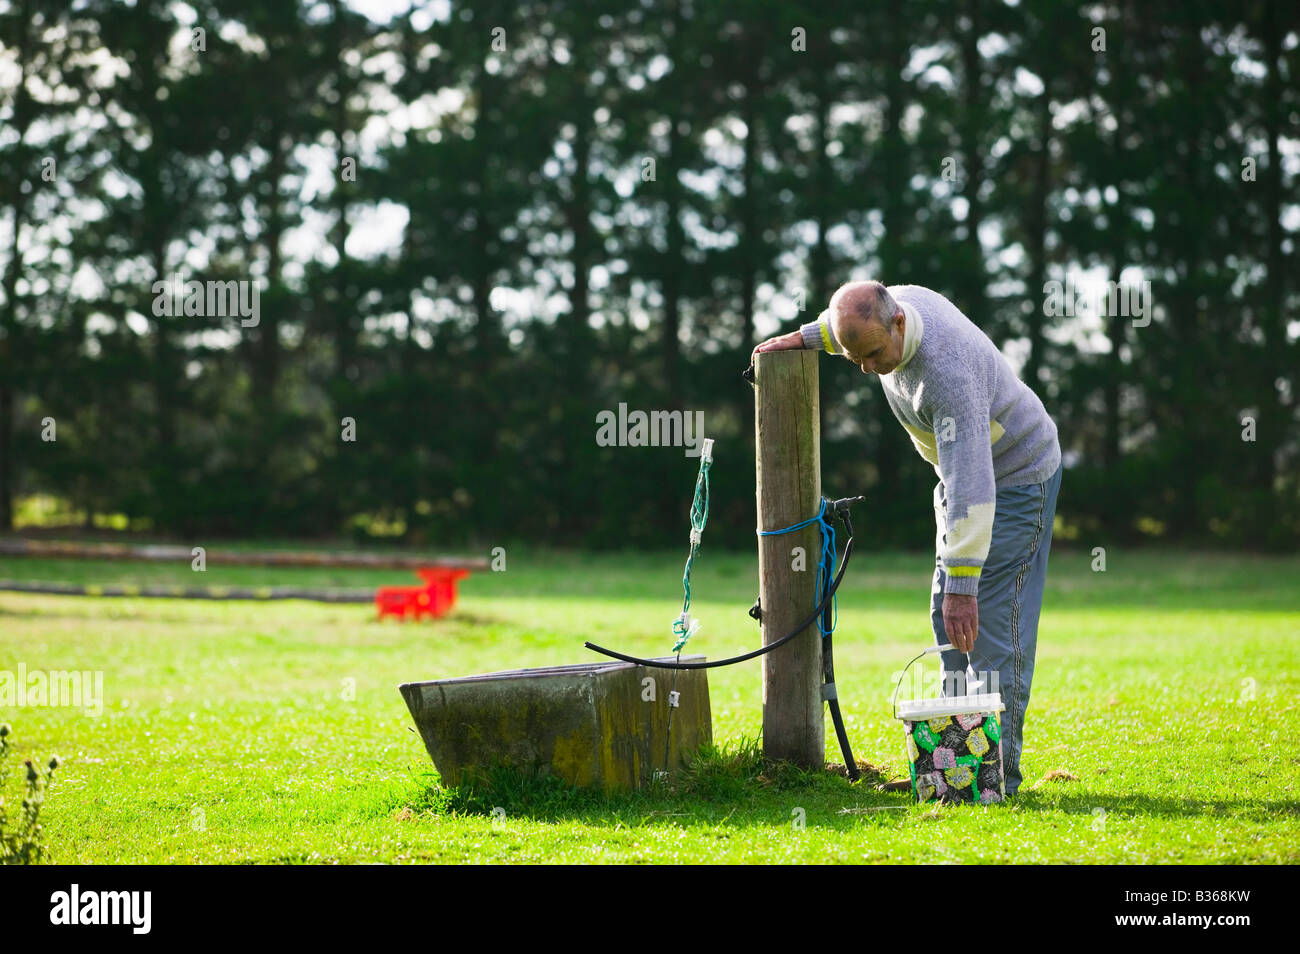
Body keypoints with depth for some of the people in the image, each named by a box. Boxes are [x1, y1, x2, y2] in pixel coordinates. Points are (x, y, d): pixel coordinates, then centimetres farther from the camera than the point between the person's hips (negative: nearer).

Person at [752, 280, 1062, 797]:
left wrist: (963, 584, -41)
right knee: (946, 615, 9)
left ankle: (998, 770, -11)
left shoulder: (946, 371, -38)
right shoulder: (894, 300, -14)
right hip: (966, 472, 9)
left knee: (991, 623, -13)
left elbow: (972, 486, -40)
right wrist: (802, 336, 16)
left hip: (1016, 478, -9)